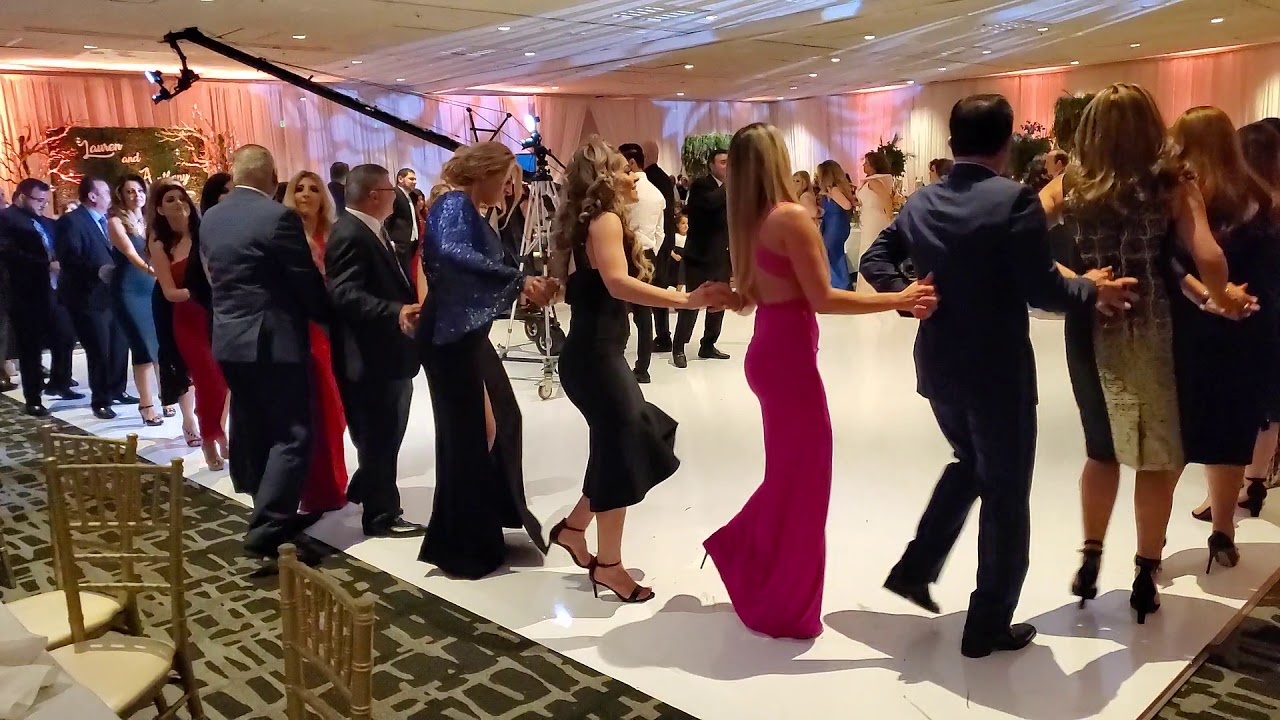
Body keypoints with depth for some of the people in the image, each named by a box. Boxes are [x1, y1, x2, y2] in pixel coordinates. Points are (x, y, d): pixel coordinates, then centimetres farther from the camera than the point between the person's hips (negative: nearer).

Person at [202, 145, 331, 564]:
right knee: (292, 436, -4)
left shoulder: (210, 219, 9)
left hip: (230, 342, 8)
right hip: (275, 343, -8)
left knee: (254, 433, 16)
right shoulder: (278, 216, -14)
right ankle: (267, 530, -11)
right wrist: (331, 317, 7)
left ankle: (273, 516, 27)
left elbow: (213, 277, 17)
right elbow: (308, 284, -10)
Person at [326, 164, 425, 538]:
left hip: (388, 354, 11)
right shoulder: (350, 235, -20)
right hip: (371, 358, -11)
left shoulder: (371, 231, 14)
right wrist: (396, 312, -39)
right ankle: (382, 516, 15)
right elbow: (345, 294, -30)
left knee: (386, 436, 23)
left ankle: (364, 490, 42)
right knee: (380, 439, 2)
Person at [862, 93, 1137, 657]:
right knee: (1005, 495, 8)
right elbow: (1042, 290, -17)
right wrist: (1095, 291, -2)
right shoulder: (1015, 200, -16)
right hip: (998, 372, -6)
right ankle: (988, 626, 17)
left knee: (968, 463, 29)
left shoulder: (921, 201, 3)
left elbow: (875, 259, 6)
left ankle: (916, 567, 26)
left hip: (938, 366, 6)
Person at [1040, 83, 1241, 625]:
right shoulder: (1173, 185, -6)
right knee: (1158, 457, 12)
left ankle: (1089, 563, 23)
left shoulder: (1070, 185, 0)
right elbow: (1209, 260, -15)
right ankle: (1145, 577, 18)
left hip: (1087, 330, 3)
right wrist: (1222, 300, 2)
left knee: (1102, 449, 20)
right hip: (1150, 332, -3)